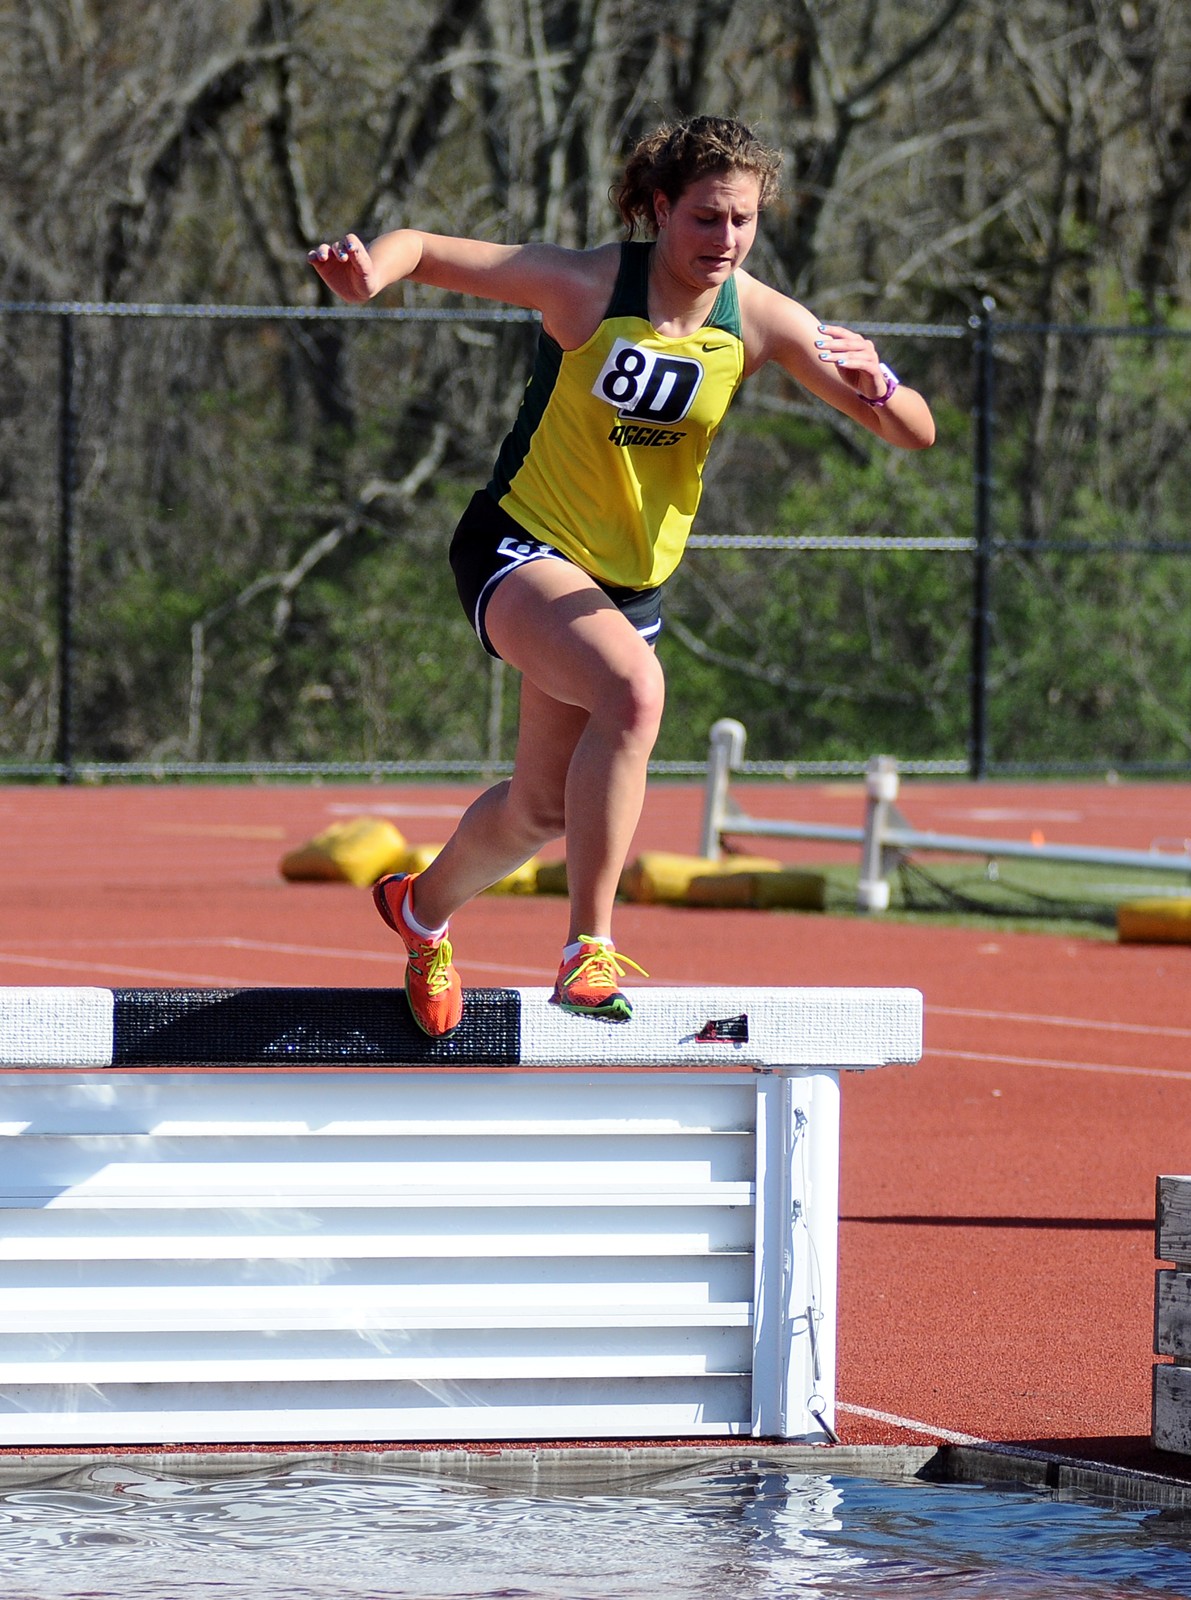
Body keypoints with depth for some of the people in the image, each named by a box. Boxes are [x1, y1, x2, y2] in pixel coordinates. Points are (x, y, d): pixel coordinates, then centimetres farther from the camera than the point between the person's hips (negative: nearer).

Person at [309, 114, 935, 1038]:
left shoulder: (761, 322, -8)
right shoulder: (586, 287, -18)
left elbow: (915, 434, -7)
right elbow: (424, 249, -15)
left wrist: (876, 385, -30)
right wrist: (371, 269, -38)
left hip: (631, 579, 6)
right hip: (522, 548, -6)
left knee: (541, 808, 16)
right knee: (634, 687, -35)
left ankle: (424, 909, 49)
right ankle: (589, 950, -30)